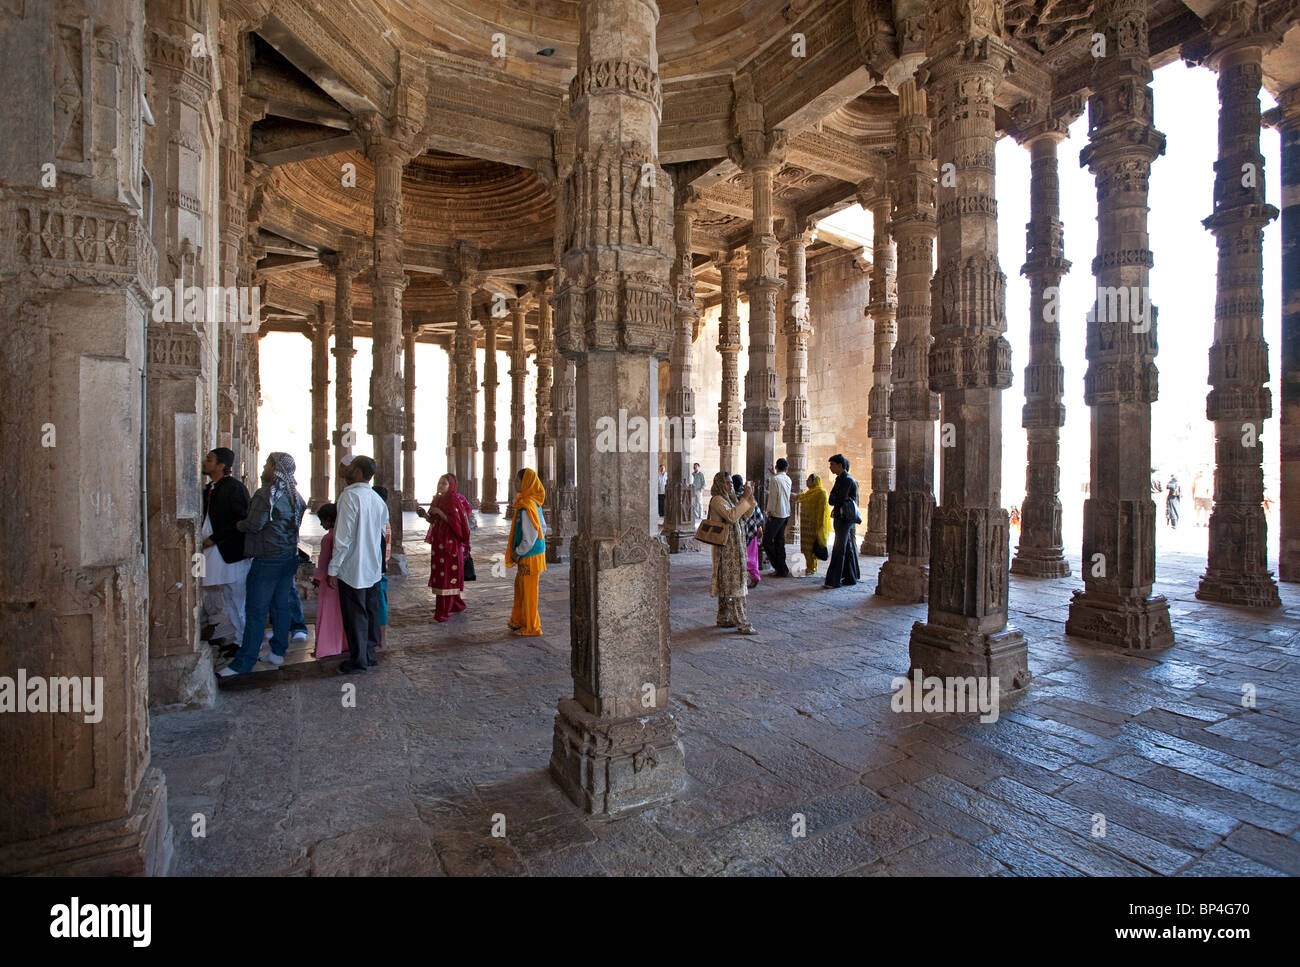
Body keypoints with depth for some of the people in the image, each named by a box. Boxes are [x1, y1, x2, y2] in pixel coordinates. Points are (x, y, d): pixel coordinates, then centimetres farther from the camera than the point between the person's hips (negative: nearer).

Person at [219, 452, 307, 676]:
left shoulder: (266, 494, -14)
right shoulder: (295, 495, 10)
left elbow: (254, 525, -15)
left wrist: (238, 525, 5)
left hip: (268, 559, -8)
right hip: (290, 557, 8)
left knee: (256, 610, -3)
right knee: (281, 606, 14)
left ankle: (243, 663, 3)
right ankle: (278, 652, 20)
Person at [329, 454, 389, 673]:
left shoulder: (350, 495, -16)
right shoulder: (377, 499, 6)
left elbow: (344, 536, -18)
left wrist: (333, 569, -13)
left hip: (352, 569, -7)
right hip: (373, 568, 7)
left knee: (355, 616, 4)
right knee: (370, 612, 15)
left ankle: (358, 660, 14)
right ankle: (370, 654, 25)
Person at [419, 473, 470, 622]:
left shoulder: (454, 500, -11)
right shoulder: (438, 499, 13)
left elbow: (455, 521, -16)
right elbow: (434, 521, 16)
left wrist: (440, 512, -19)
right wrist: (425, 515, -1)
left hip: (450, 543, -8)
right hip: (438, 541, 8)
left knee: (446, 576, -6)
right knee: (440, 574, 13)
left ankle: (443, 613, -3)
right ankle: (456, 604, 27)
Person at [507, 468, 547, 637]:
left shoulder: (526, 508, -24)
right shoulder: (535, 503, 5)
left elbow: (529, 537, -26)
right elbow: (543, 527, 14)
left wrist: (517, 553, -12)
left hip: (529, 556, -9)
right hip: (534, 552, 9)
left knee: (528, 591, 4)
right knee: (520, 586, 21)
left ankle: (532, 628, 18)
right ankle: (518, 621, 35)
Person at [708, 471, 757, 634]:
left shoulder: (730, 499, 16)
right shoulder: (717, 500, -14)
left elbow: (744, 515, 16)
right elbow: (731, 516, -29)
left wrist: (750, 496, 4)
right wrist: (745, 498, -27)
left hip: (735, 547, 10)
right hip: (726, 549, -10)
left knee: (726, 584, 14)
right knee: (733, 585, -7)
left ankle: (723, 619, 22)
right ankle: (742, 623, -3)